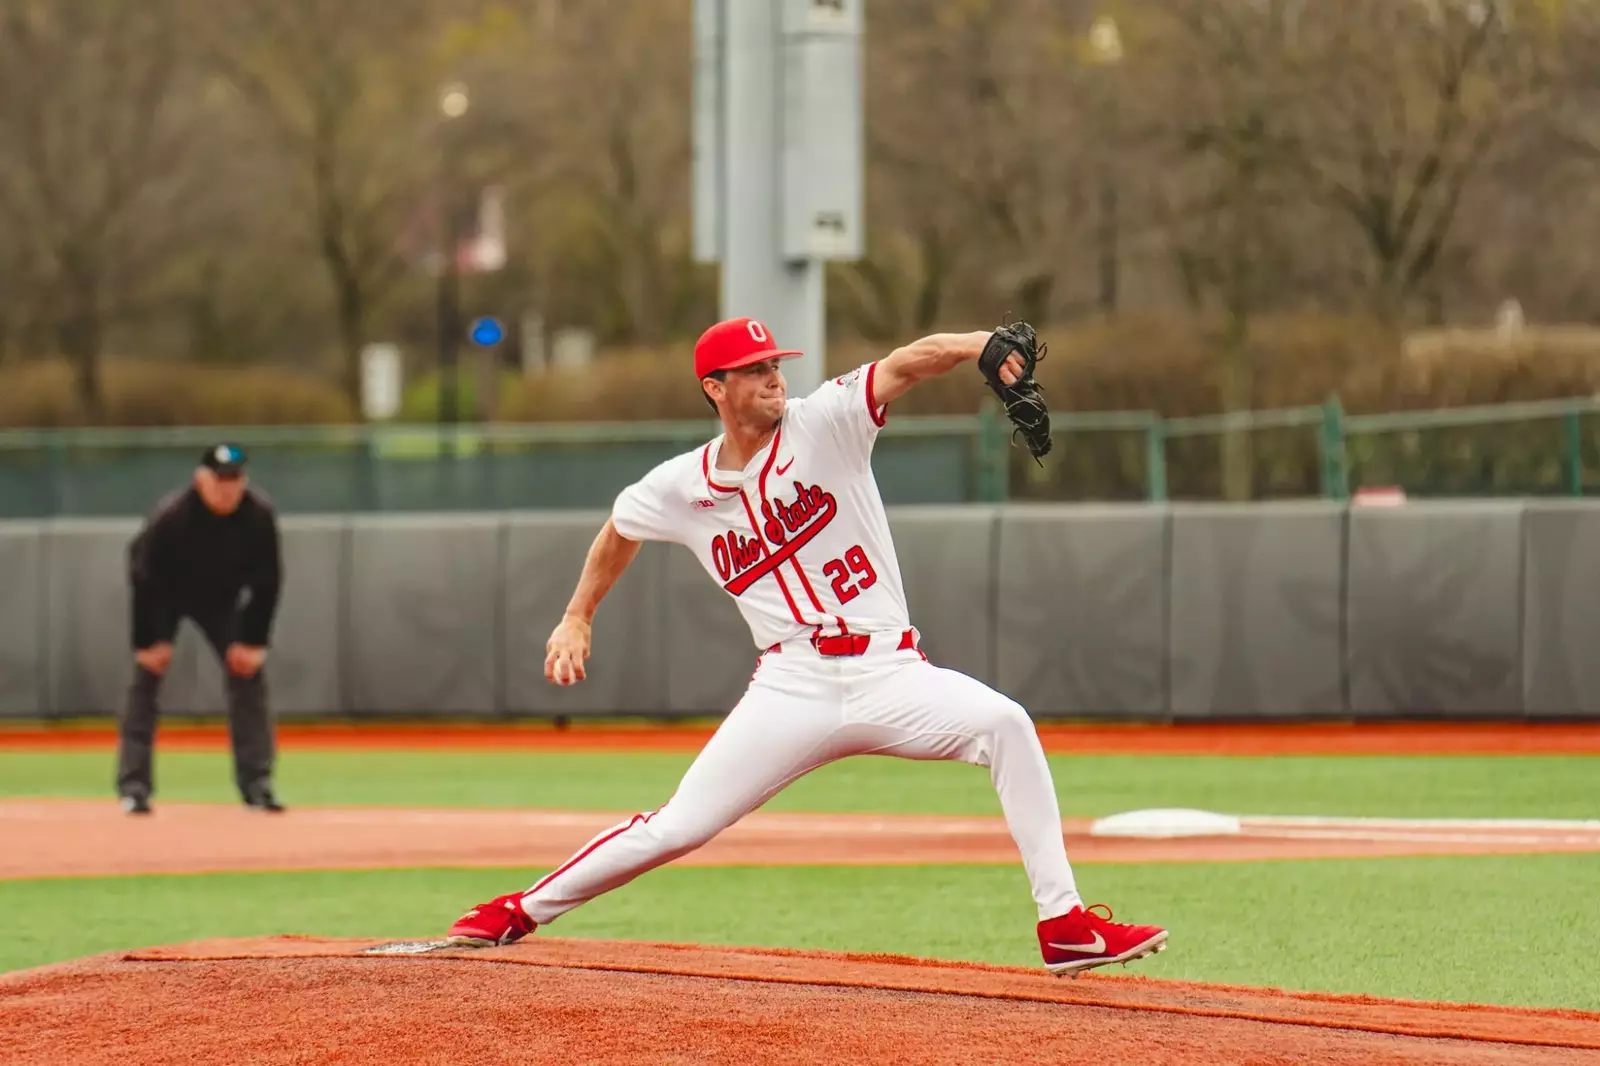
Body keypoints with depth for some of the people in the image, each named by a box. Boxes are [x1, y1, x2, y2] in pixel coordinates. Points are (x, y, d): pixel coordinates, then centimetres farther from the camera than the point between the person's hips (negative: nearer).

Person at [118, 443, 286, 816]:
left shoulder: (260, 516, -26)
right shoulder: (170, 516, -34)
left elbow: (266, 582, -16)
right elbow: (145, 579, -26)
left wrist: (253, 641, -17)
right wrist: (148, 641, -24)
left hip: (221, 599, 3)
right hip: (165, 598, -3)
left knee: (248, 675, -6)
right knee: (146, 675, -13)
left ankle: (256, 785, -1)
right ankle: (134, 786, -12)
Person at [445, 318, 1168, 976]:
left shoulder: (823, 422, -2)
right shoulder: (681, 488, 6)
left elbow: (909, 362, -19)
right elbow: (621, 527, 29)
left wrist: (972, 346, -38)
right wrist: (577, 618, 29)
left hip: (890, 676, -1)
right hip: (792, 690, 1)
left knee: (1004, 724, -27)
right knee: (679, 828, -4)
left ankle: (1065, 925, -24)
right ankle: (519, 912, 17)